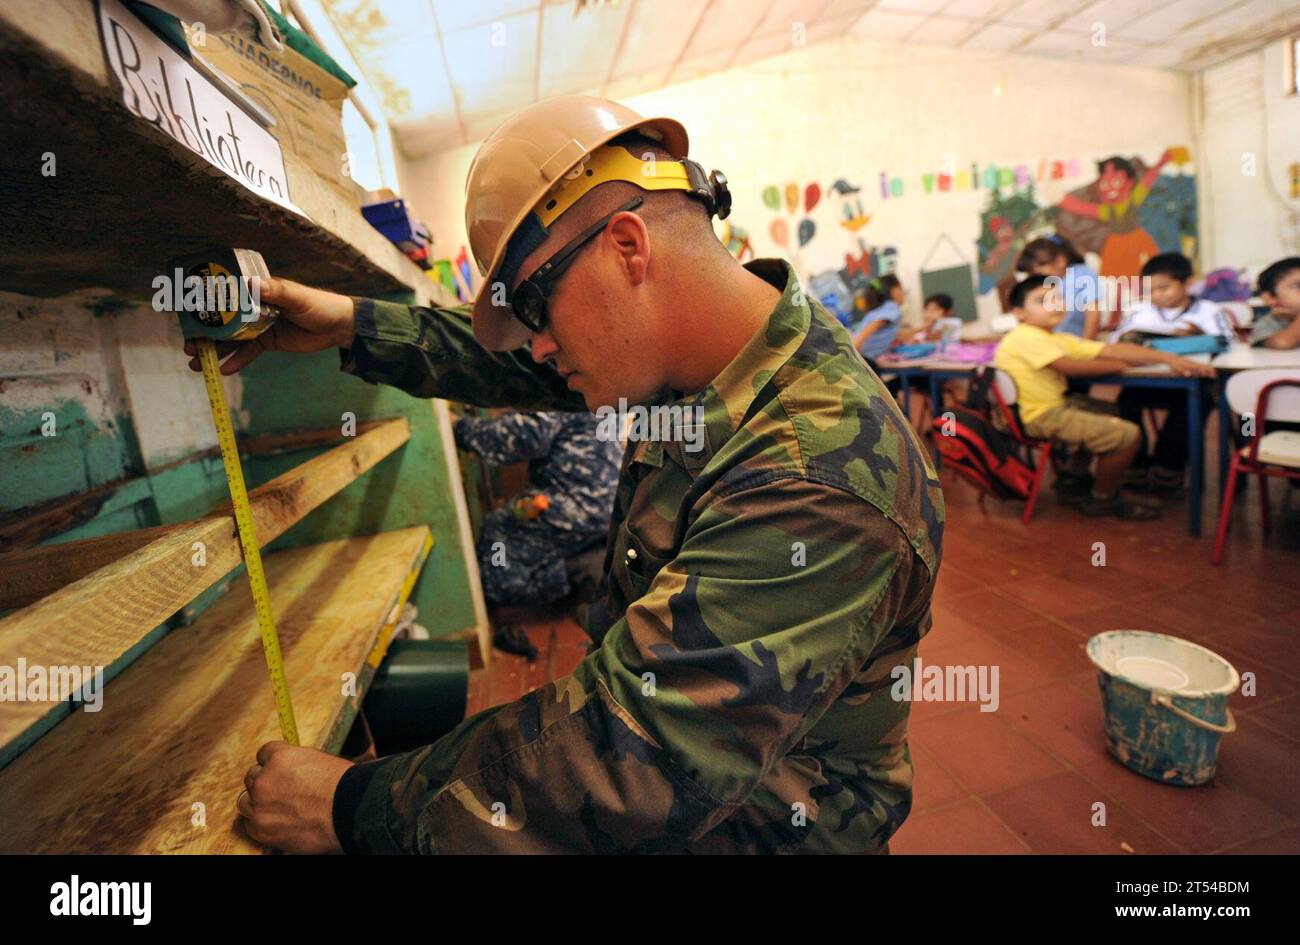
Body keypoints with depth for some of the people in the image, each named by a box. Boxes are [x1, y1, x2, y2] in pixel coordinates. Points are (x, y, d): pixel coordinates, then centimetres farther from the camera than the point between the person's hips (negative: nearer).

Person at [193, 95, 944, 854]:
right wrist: (352, 326, 1)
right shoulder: (719, 352, -7)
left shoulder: (818, 485, -33)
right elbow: (513, 365, 6)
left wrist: (353, 809, -21)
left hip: (752, 825, -6)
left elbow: (625, 759, -31)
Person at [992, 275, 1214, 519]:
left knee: (1114, 412, 31)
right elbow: (1072, 368, -21)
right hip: (1036, 418, -10)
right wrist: (1118, 366, -5)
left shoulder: (1060, 340, 9)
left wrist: (1169, 359, -4)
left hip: (1055, 405, 10)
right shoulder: (1025, 336, -17)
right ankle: (1101, 499, 12)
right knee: (1127, 435, -10)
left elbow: (1112, 350, 3)